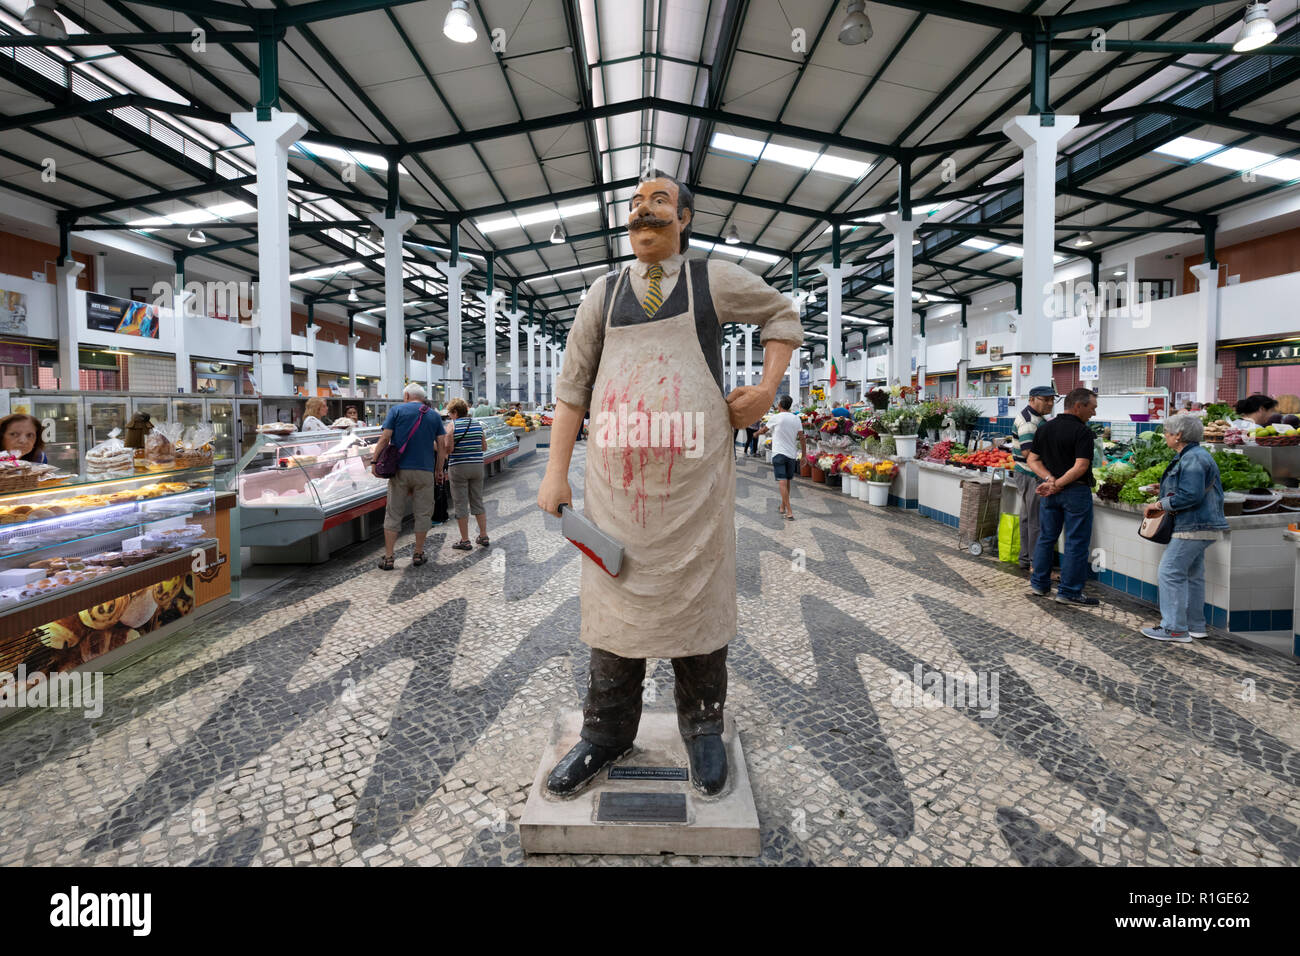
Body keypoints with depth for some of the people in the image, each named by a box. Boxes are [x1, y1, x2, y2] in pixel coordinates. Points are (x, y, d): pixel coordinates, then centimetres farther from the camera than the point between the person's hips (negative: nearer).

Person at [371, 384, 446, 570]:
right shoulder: (434, 415, 9)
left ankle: (388, 558, 6)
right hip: (425, 471, 1)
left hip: (400, 470, -1)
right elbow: (441, 446, 6)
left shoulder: (397, 410, 2)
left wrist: (374, 461, 1)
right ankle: (418, 555, 15)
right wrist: (438, 470, 13)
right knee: (422, 513, 9)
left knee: (393, 513, 6)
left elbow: (384, 439, -5)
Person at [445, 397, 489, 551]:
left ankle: (465, 541, 6)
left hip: (458, 467, -5)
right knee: (477, 502, 15)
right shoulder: (477, 424, 6)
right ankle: (483, 536, 18)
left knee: (461, 504, 3)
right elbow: (484, 447, 10)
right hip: (477, 465, 5)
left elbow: (449, 448, -15)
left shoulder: (453, 425, -9)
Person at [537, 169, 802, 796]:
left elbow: (784, 317, 20)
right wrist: (556, 473, 5)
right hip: (615, 478, 2)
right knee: (615, 601, 8)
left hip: (694, 480, -2)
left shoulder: (715, 280, 7)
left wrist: (767, 388, 4)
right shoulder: (605, 292, 12)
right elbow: (572, 385, 11)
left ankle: (702, 730, 25)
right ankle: (607, 734, 24)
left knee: (697, 600, 6)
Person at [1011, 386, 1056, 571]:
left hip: (1025, 474, 11)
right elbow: (1028, 452, -26)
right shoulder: (1028, 420, -18)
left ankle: (1025, 559, 24)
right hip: (1031, 476, -11)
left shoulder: (1037, 417, 16)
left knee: (1027, 517, 15)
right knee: (1036, 520, -6)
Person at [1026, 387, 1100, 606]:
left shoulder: (1044, 428, 6)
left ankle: (1039, 584, 22)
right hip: (1076, 492, -6)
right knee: (1076, 543, 2)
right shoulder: (1083, 432, -14)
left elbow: (1032, 460, 4)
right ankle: (1069, 592, 7)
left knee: (1046, 538, 15)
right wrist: (1057, 485, -14)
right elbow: (1081, 467, -21)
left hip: (1049, 494, 6)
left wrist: (1050, 480, -6)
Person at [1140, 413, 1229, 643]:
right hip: (1199, 526, 12)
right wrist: (1166, 490, 16)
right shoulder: (1192, 456, 17)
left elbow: (1190, 495, -24)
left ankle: (1175, 628, -6)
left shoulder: (1193, 458, -17)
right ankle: (1195, 625, 25)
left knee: (1170, 572, -9)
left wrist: (1160, 504, -15)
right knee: (1192, 575, 17)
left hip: (1194, 527, -12)